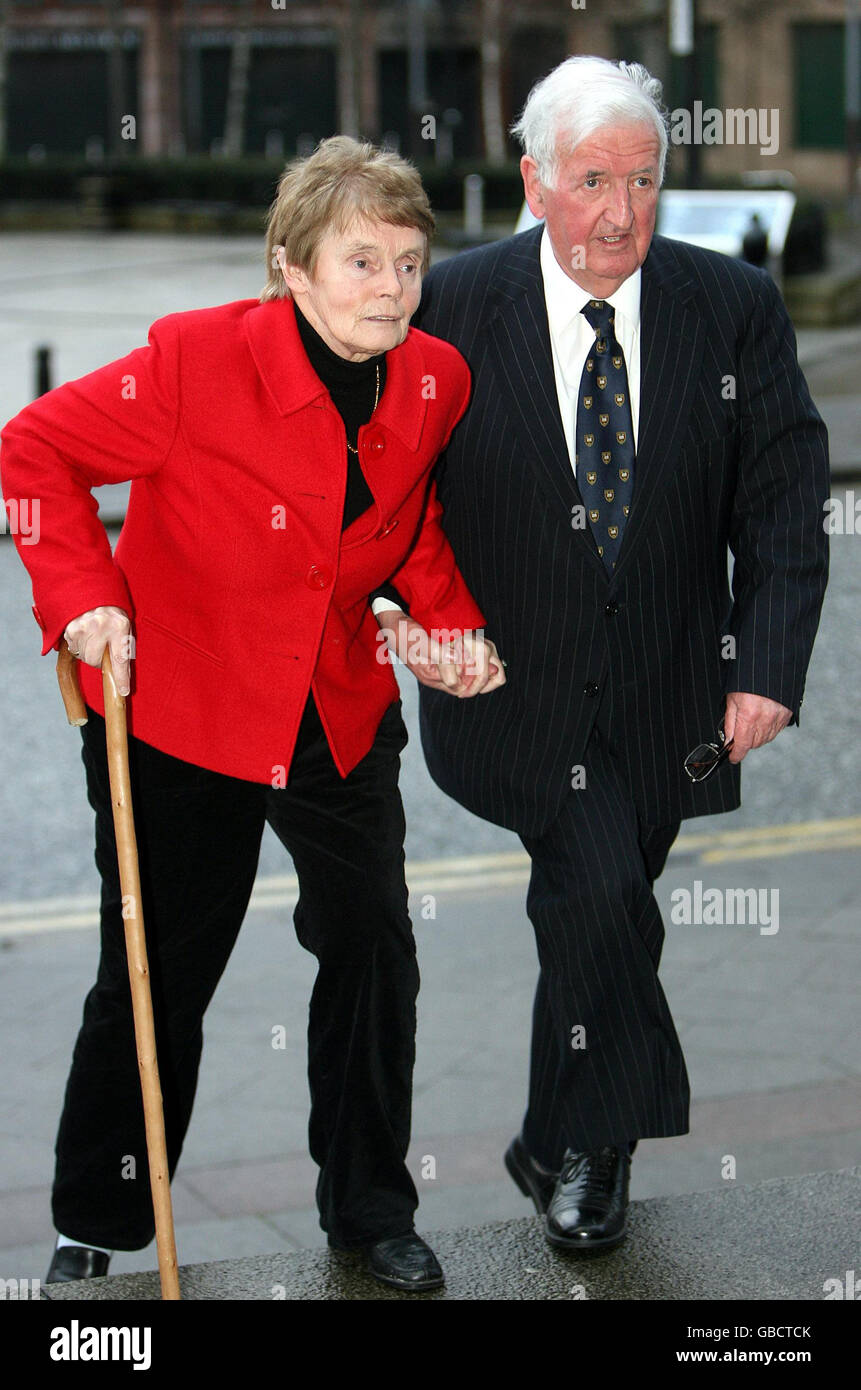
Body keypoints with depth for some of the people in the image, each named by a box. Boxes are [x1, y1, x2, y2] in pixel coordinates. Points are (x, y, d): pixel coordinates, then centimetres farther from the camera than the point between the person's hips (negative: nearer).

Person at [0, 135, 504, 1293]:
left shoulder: (437, 383, -7)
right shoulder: (198, 360, -23)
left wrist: (453, 623, -4)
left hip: (341, 714, 4)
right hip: (178, 713, -4)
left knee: (376, 956, 10)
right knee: (154, 978, 9)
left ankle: (370, 1209, 32)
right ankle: (98, 1226, 30)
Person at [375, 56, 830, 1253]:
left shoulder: (735, 310, -5)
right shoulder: (454, 307, -9)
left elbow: (784, 502, -4)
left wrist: (768, 664, -14)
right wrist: (400, 593, -15)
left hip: (663, 693, 2)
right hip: (511, 680, -2)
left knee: (605, 917, 14)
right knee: (599, 891, -18)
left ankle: (567, 1147, 36)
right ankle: (594, 1144, 5)